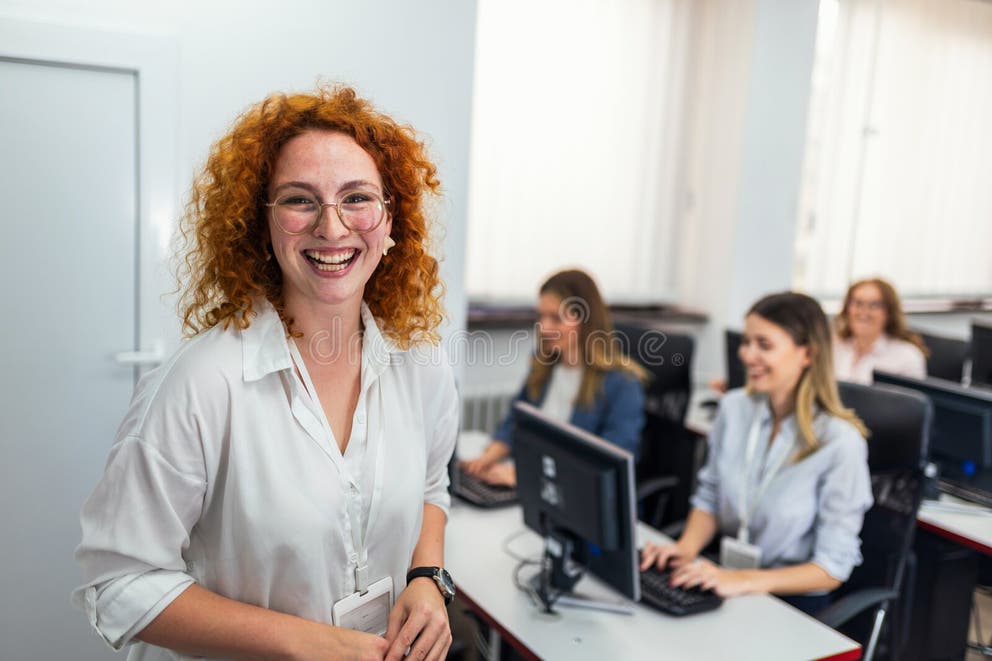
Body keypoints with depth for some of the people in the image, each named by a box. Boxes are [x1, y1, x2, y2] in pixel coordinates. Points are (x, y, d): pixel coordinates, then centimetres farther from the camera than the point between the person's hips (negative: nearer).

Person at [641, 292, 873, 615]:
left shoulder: (840, 442, -16)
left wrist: (744, 581, -26)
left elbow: (832, 567, -13)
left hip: (795, 600, -5)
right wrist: (687, 548, -10)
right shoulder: (733, 407, -1)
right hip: (727, 579, 5)